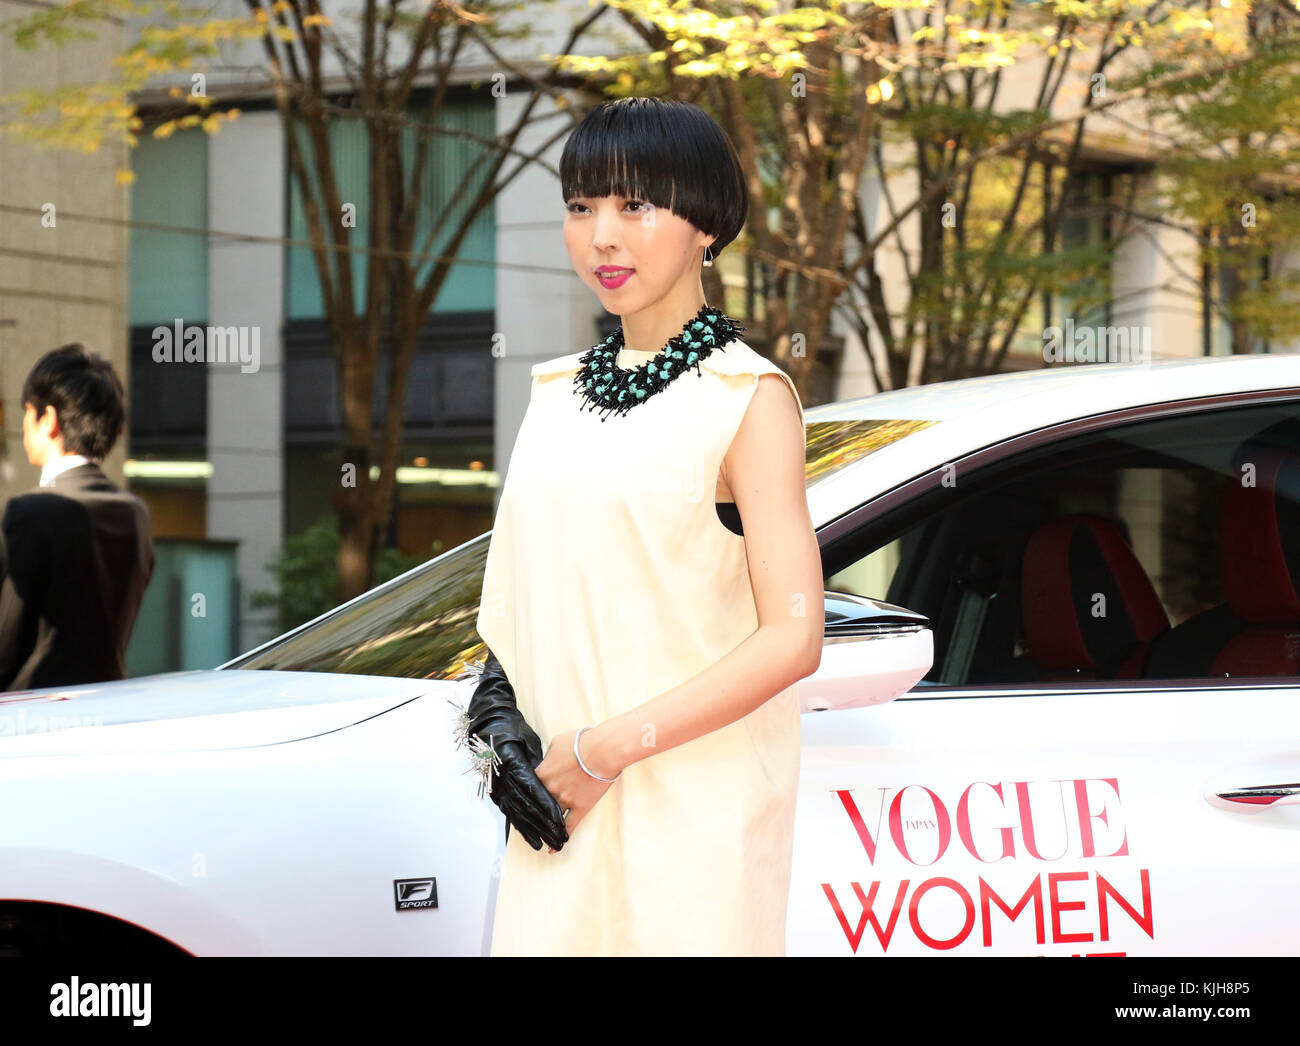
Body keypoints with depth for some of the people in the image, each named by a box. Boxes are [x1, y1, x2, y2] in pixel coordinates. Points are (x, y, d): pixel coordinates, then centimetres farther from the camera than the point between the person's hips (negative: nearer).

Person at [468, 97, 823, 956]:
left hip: (692, 809, -5)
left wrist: (603, 751, -14)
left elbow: (792, 640, -14)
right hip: (560, 816, 6)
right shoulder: (559, 391, 14)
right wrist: (496, 723, -1)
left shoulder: (747, 397, -7)